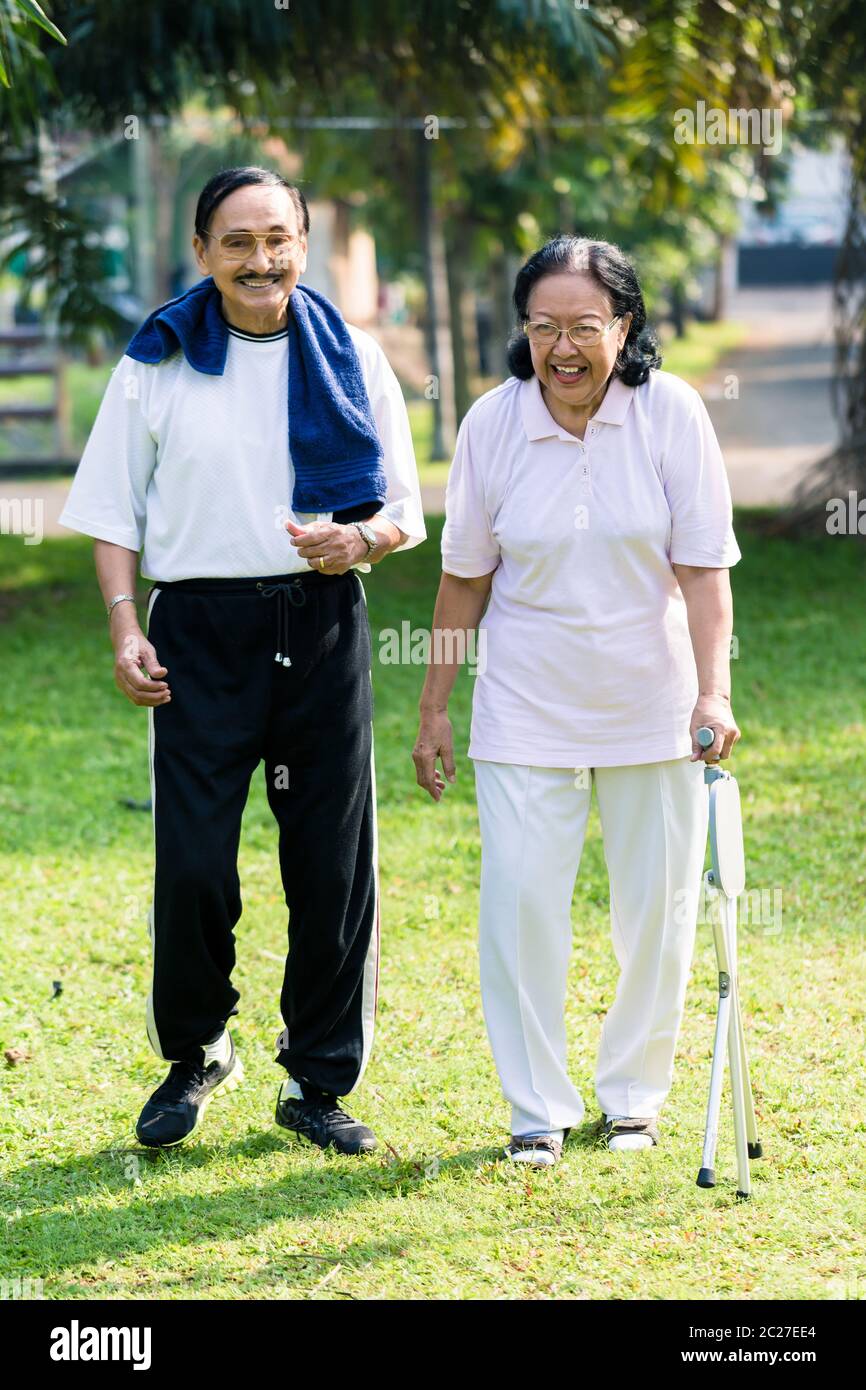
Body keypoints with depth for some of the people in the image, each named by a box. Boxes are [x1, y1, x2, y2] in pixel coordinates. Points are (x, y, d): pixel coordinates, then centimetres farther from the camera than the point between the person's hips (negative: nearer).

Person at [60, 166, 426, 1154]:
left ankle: (318, 1080, 16)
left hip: (323, 622, 1)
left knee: (333, 866, 3)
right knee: (193, 866, -3)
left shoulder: (350, 359, 7)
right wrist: (124, 628, -6)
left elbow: (405, 510, 10)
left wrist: (360, 540, -13)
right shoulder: (158, 362, 4)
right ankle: (195, 1054, 20)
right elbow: (114, 511, 6)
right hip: (202, 628, -1)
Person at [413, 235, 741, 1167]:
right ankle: (538, 1109, 8)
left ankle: (633, 1094, 26)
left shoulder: (670, 412, -12)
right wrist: (434, 707, 5)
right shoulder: (493, 424, -8)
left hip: (651, 702, 0)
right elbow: (465, 575, 3)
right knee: (521, 900, -6)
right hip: (527, 707, 0)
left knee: (656, 907, 7)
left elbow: (704, 567, -11)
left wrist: (714, 690, -22)